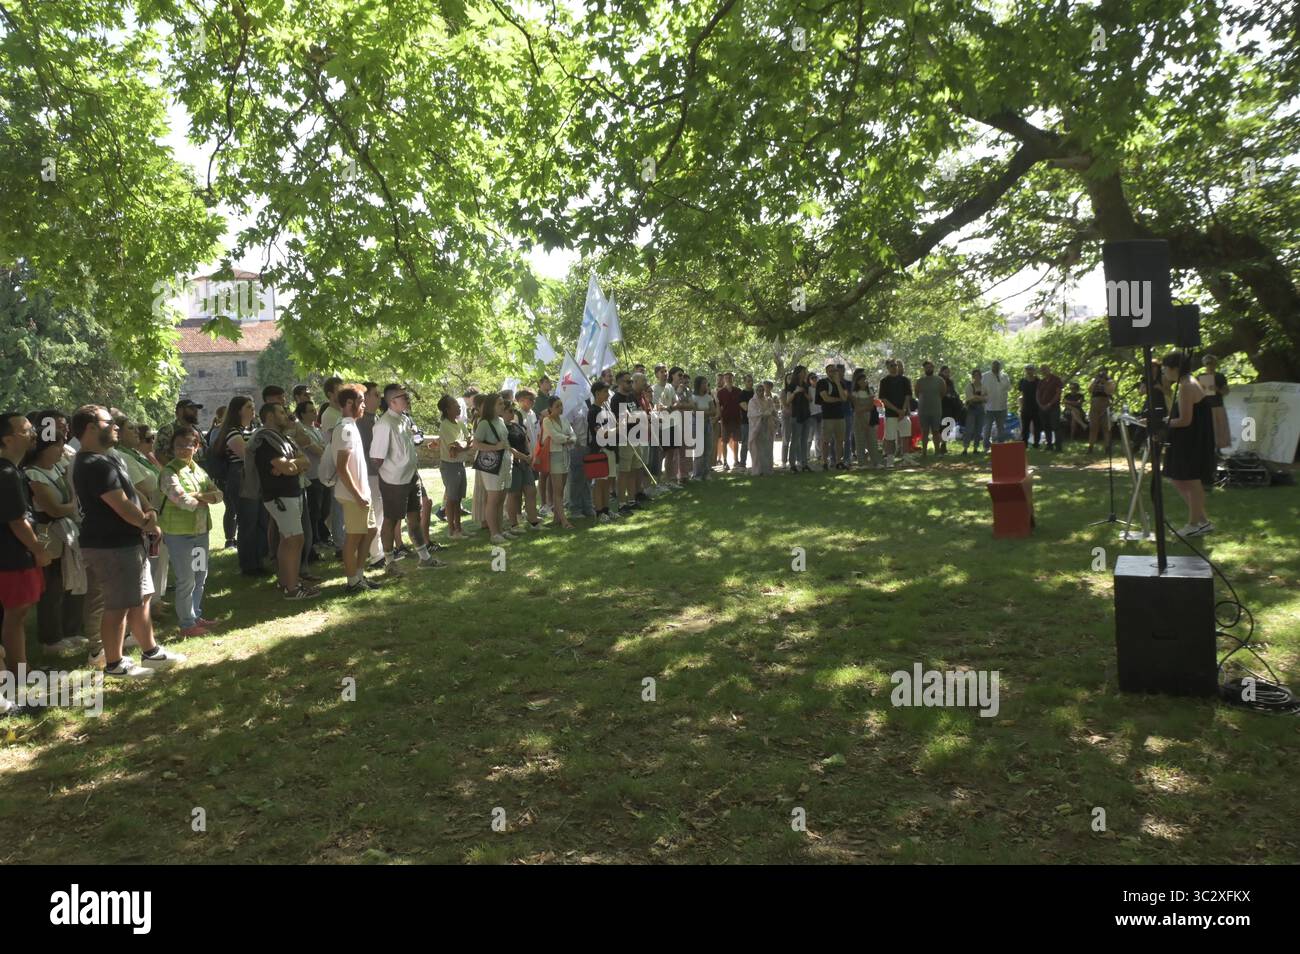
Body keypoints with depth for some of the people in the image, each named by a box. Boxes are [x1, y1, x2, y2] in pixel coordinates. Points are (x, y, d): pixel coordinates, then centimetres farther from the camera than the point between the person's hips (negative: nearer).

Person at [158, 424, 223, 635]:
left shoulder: (198, 470, 10)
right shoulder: (170, 472, -12)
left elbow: (218, 494, 4)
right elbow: (183, 501, -23)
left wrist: (197, 496, -14)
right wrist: (205, 499, -7)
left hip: (201, 530, 7)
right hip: (179, 532, -7)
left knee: (200, 576, 17)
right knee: (186, 580, -1)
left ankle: (196, 616, 31)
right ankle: (187, 624, 10)